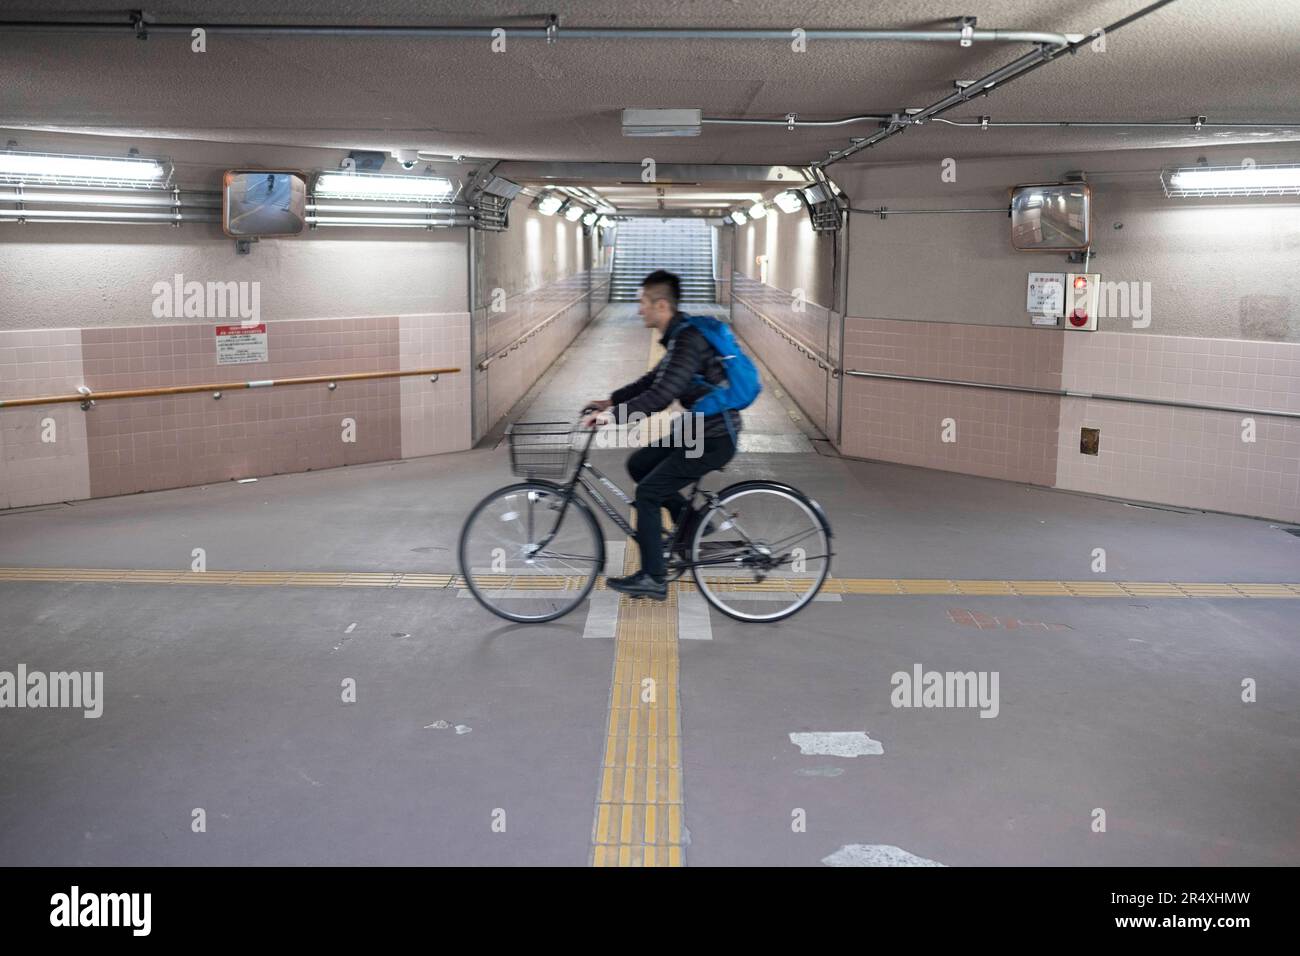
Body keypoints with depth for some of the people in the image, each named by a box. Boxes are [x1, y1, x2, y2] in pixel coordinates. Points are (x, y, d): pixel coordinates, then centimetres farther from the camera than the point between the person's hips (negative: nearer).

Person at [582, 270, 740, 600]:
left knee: (647, 493, -5)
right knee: (638, 464, 14)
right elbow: (654, 380, 21)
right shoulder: (679, 336, 11)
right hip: (699, 428, 10)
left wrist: (612, 415, -27)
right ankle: (689, 517, 19)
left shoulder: (688, 340, -21)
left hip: (713, 438, -10)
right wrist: (612, 401, 16)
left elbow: (661, 395, -30)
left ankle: (652, 579, 3)